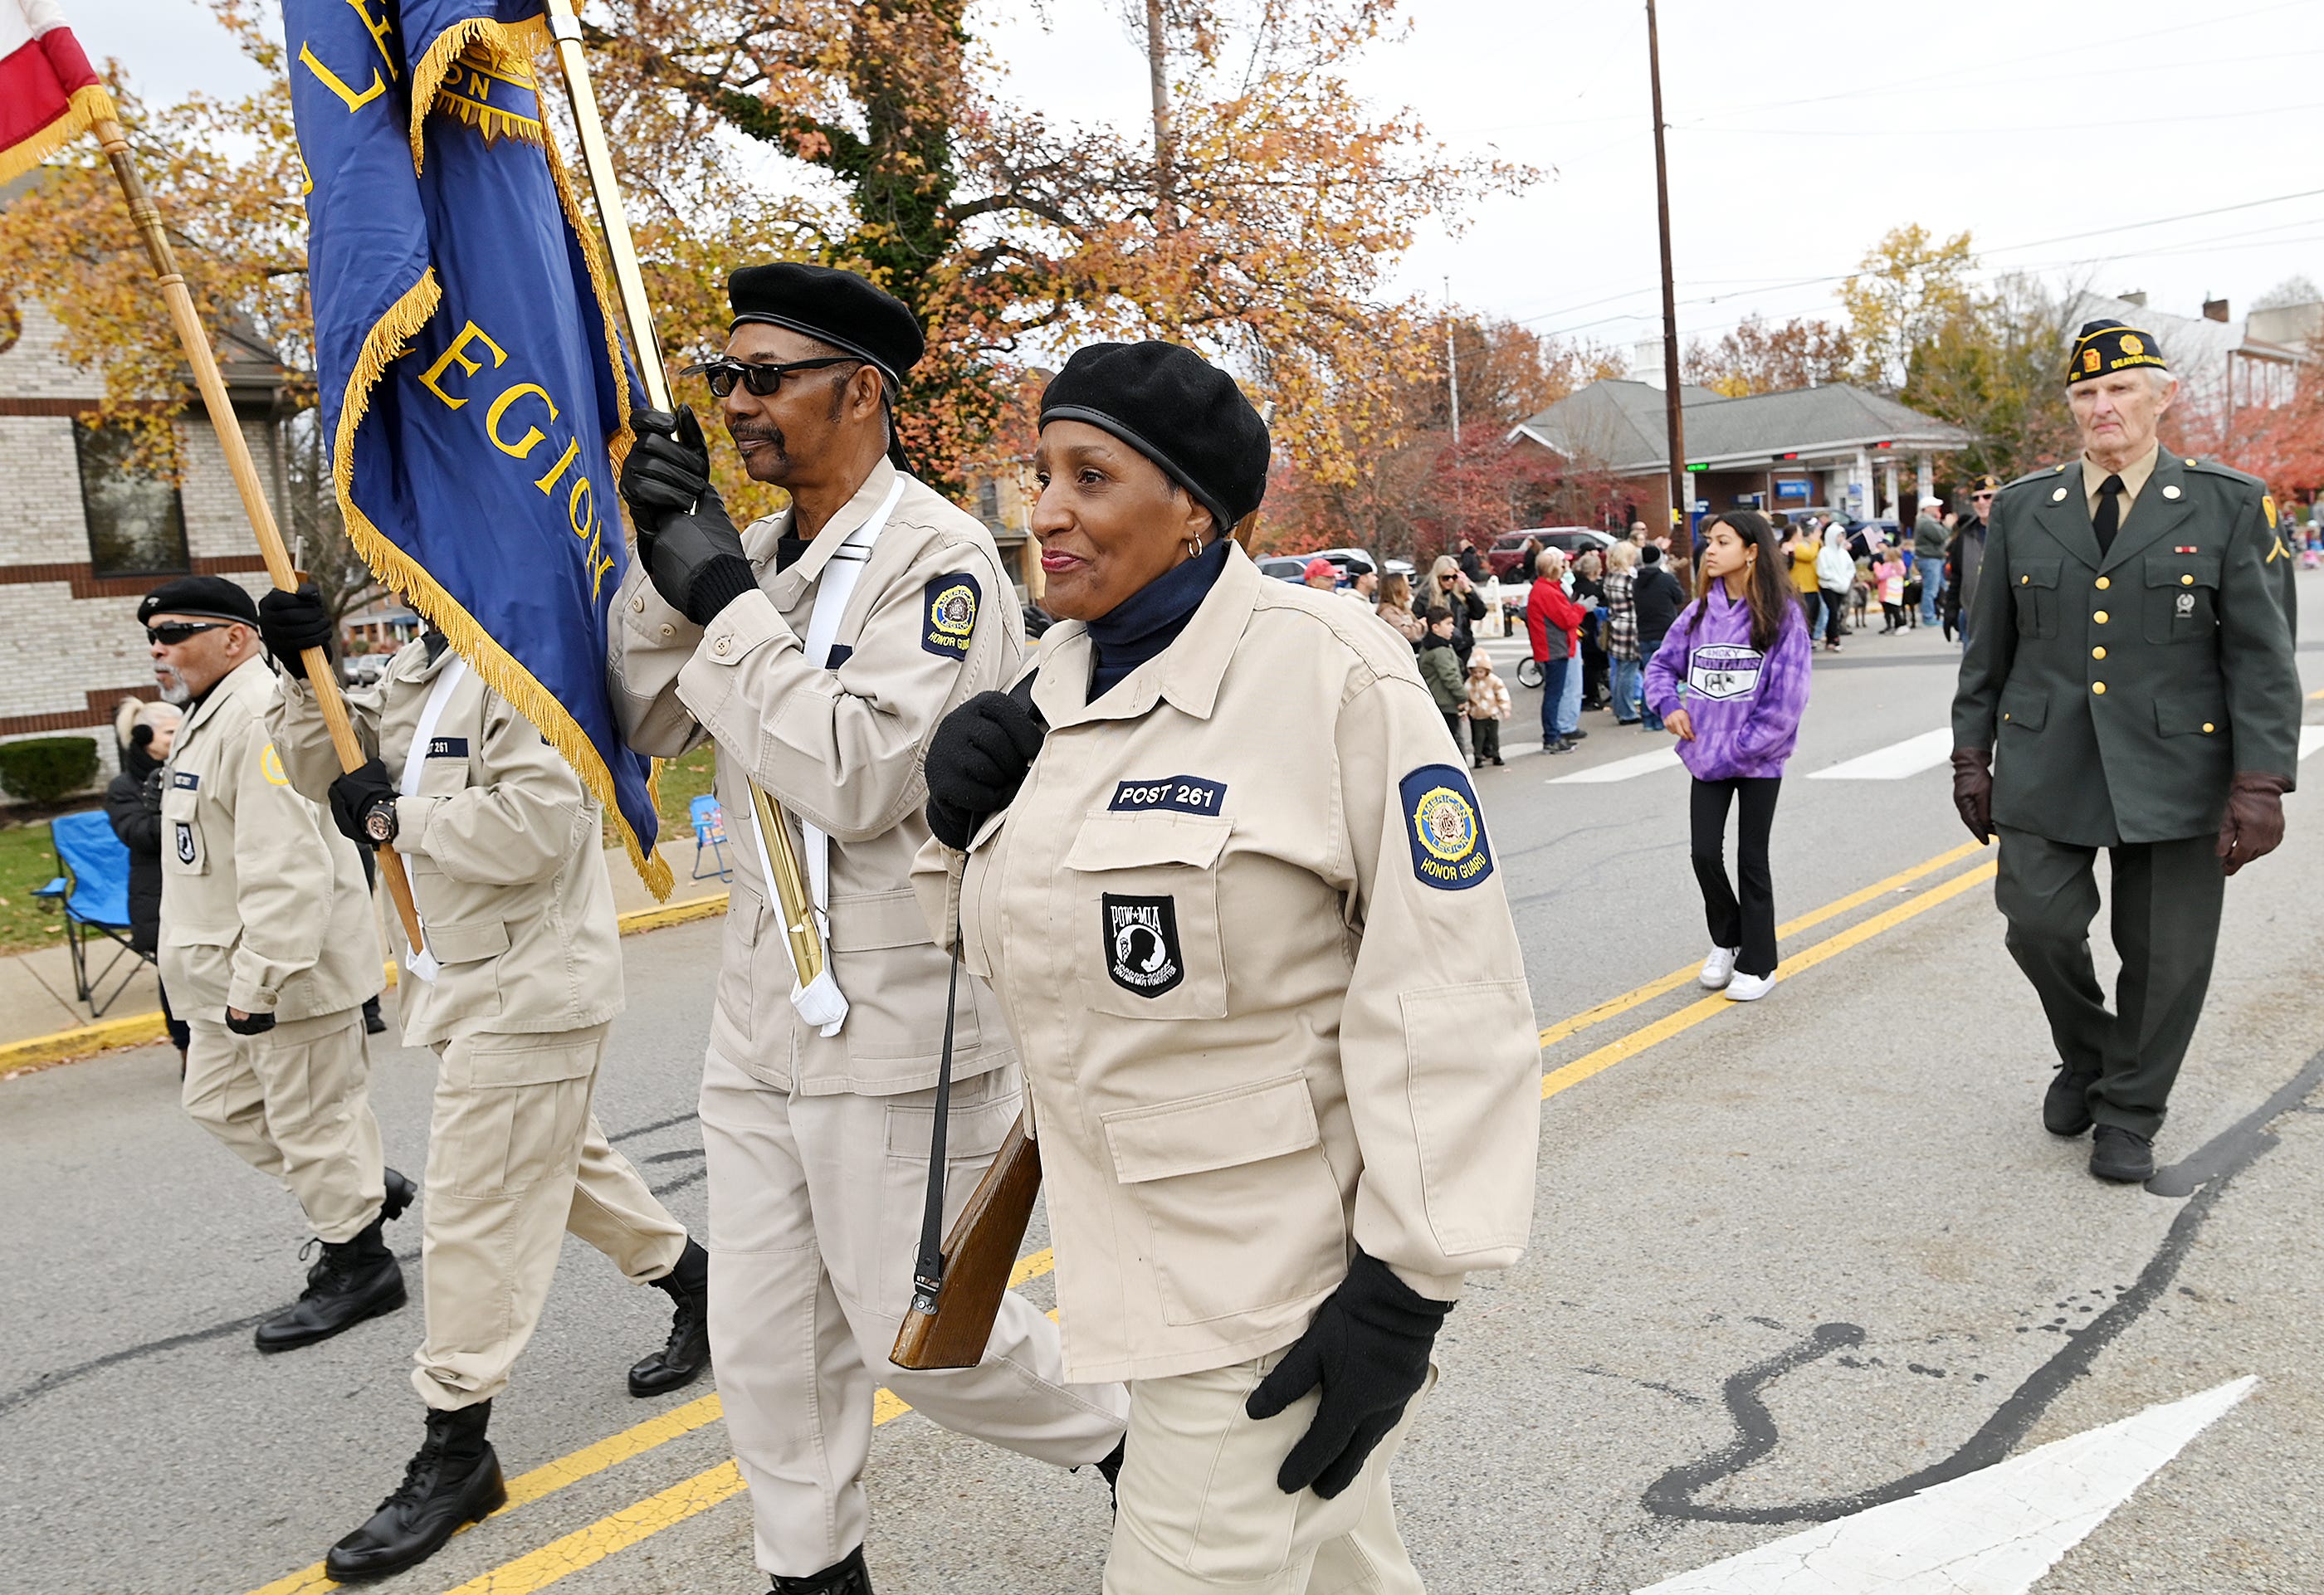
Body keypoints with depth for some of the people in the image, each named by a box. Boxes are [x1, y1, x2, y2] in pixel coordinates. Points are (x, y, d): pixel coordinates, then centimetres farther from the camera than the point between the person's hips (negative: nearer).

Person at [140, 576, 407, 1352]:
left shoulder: (262, 713, -21)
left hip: (287, 970, -11)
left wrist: (258, 983, -28)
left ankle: (358, 1265, 17)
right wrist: (236, 979, 22)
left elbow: (285, 869, -28)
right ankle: (366, 1187, 31)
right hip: (232, 970, 11)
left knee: (311, 1116, 1)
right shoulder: (207, 718, 16)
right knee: (220, 1100, 20)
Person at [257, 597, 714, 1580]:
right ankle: (694, 1283, 42)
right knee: (562, 1166, 23)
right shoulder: (411, 670, 10)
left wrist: (393, 816, -19)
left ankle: (456, 1452, 10)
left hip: (526, 989, -10)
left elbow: (534, 826, -30)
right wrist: (306, 677, -1)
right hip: (465, 979, 10)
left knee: (477, 1209, -3)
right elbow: (332, 772, 15)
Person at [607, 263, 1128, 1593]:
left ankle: (1133, 1436, 35)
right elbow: (654, 722, 11)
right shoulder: (765, 552, 9)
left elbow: (860, 773, -26)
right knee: (765, 1339, 16)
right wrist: (663, 565, -3)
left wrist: (725, 604, -18)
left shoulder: (938, 555, -16)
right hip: (764, 1017, 8)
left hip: (901, 1027, -7)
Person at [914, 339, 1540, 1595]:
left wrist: (1406, 1286, -19)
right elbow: (1025, 949, 13)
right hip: (1131, 1245, 7)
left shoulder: (1327, 674, -19)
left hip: (1287, 1275, -7)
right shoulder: (1062, 681, 3)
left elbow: (1447, 994, -20)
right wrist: (965, 821, -7)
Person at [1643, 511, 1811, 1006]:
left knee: (1751, 861, 6)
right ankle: (1726, 940, 28)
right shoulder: (1700, 611, 2)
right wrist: (1669, 704, -5)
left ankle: (1757, 965, 20)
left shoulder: (1781, 614, -11)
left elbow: (1785, 700, -15)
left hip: (1758, 760, -4)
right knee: (1706, 854, 2)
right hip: (1708, 757, 4)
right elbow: (1663, 663, 15)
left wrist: (1735, 750, -16)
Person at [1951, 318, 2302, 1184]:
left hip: (2173, 772, -1)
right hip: (2044, 770, 2)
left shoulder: (2230, 505, 0)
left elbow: (2262, 657, -3)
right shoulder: (2022, 508, 7)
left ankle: (2129, 1112, 26)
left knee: (2164, 956, 5)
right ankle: (2084, 1055, 27)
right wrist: (1971, 755, 8)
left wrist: (2260, 785, -10)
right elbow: (1988, 647, 11)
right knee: (2040, 925, -4)